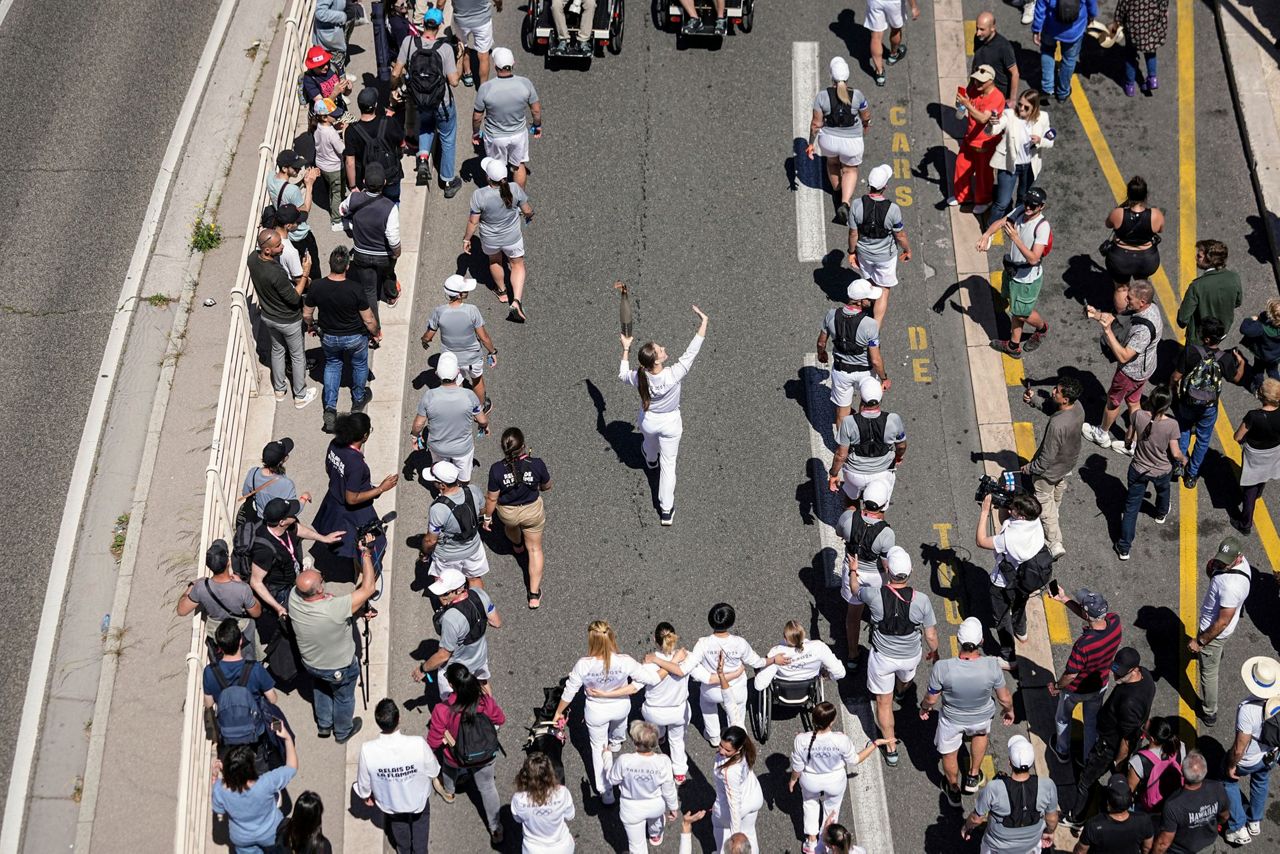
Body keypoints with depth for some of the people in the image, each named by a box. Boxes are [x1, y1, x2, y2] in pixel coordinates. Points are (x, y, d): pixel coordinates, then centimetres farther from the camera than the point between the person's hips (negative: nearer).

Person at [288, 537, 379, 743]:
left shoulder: (294, 597, -30)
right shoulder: (335, 608, -45)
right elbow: (368, 589, -36)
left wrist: (356, 610, -15)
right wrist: (366, 554, -29)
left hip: (311, 663, 4)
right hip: (340, 668, -4)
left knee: (320, 689, 36)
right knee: (343, 698, 28)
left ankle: (324, 725, 57)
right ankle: (343, 732, 53)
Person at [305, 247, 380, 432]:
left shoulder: (316, 288, -23)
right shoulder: (355, 290, -31)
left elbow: (306, 314, -7)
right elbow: (369, 320, -19)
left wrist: (311, 326, 16)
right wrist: (376, 333, 3)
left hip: (328, 338, 2)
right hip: (355, 338, -2)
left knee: (332, 364, 29)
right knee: (360, 365, 27)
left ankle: (330, 408, 23)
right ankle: (358, 400, 49)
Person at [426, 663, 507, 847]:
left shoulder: (442, 710, -37)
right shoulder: (485, 700, -29)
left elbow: (433, 742, -23)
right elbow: (500, 719, -7)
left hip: (457, 760, -1)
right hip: (486, 757, 1)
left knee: (449, 768, 36)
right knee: (487, 787, 28)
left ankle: (448, 791, 68)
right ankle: (496, 829, 37)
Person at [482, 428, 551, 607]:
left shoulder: (497, 469, -29)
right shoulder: (537, 465, -28)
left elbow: (492, 498, -15)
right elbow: (547, 486, -8)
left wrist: (487, 517, 3)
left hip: (507, 513, 0)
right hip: (533, 511, 0)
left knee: (511, 525, 38)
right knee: (534, 549, 20)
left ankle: (516, 544, 71)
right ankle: (534, 595, 23)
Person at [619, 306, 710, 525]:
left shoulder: (640, 378, -29)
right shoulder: (674, 375, -38)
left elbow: (622, 375, -5)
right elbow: (691, 352, -31)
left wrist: (626, 350, 1)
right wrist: (703, 322, -26)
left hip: (647, 421, 3)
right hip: (670, 424, -2)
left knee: (650, 441, 38)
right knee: (668, 464, 12)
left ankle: (650, 459, 74)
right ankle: (666, 510, 17)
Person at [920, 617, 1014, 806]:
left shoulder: (942, 668, -36)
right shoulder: (992, 666, -33)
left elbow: (931, 699, -19)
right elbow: (1005, 698, -16)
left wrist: (924, 708, 5)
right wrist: (1008, 710, 7)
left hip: (952, 719, -1)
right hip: (981, 717, 1)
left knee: (949, 754, 28)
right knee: (981, 733, 37)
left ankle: (953, 791, 51)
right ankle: (973, 776, 50)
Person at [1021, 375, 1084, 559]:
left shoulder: (1057, 425, -44)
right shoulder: (1077, 406, -22)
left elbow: (1047, 457, -32)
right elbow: (1050, 405, -1)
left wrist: (1030, 468, -15)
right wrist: (1032, 400, -18)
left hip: (1050, 470, -8)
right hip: (1069, 462, 8)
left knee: (1044, 501, 16)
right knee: (1058, 490, 36)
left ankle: (1054, 543, 20)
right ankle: (1053, 514, 64)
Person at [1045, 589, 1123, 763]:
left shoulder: (1083, 645, -45)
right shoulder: (1116, 623, -28)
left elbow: (1071, 675, -29)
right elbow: (1089, 616, -7)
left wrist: (1056, 686, -9)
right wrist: (1064, 599, -7)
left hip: (1076, 690, -4)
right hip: (1100, 686, 4)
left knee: (1063, 719, 28)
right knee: (1092, 722, 29)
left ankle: (1063, 752, 53)